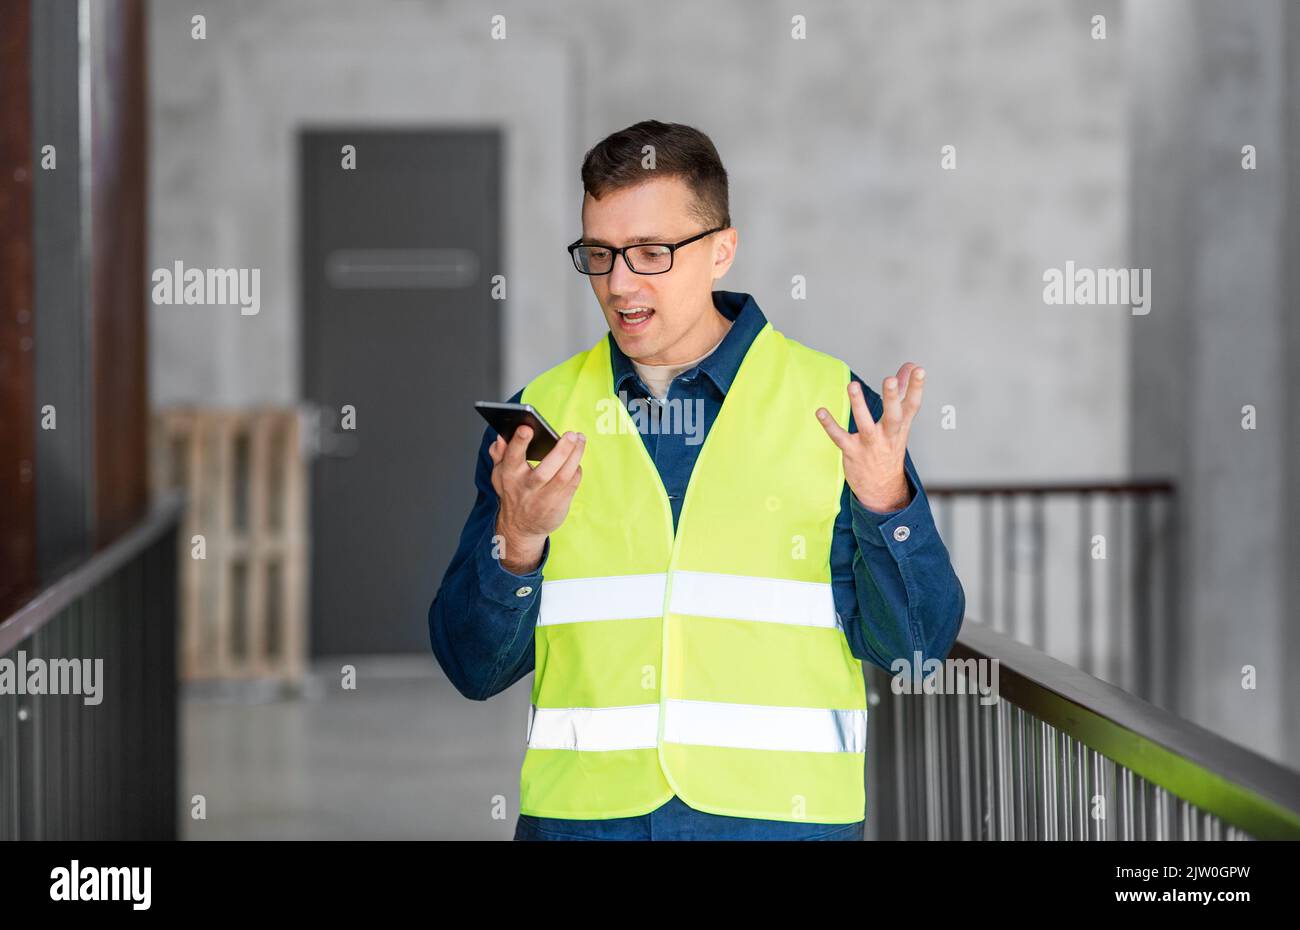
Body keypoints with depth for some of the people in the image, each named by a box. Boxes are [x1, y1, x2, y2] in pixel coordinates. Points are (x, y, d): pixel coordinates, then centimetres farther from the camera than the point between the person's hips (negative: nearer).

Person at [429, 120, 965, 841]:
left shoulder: (829, 405, 2)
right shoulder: (540, 413, 8)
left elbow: (915, 645, -1)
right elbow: (475, 667, 5)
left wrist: (887, 505, -18)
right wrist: (517, 542, -12)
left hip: (778, 810, -1)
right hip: (579, 810, 1)